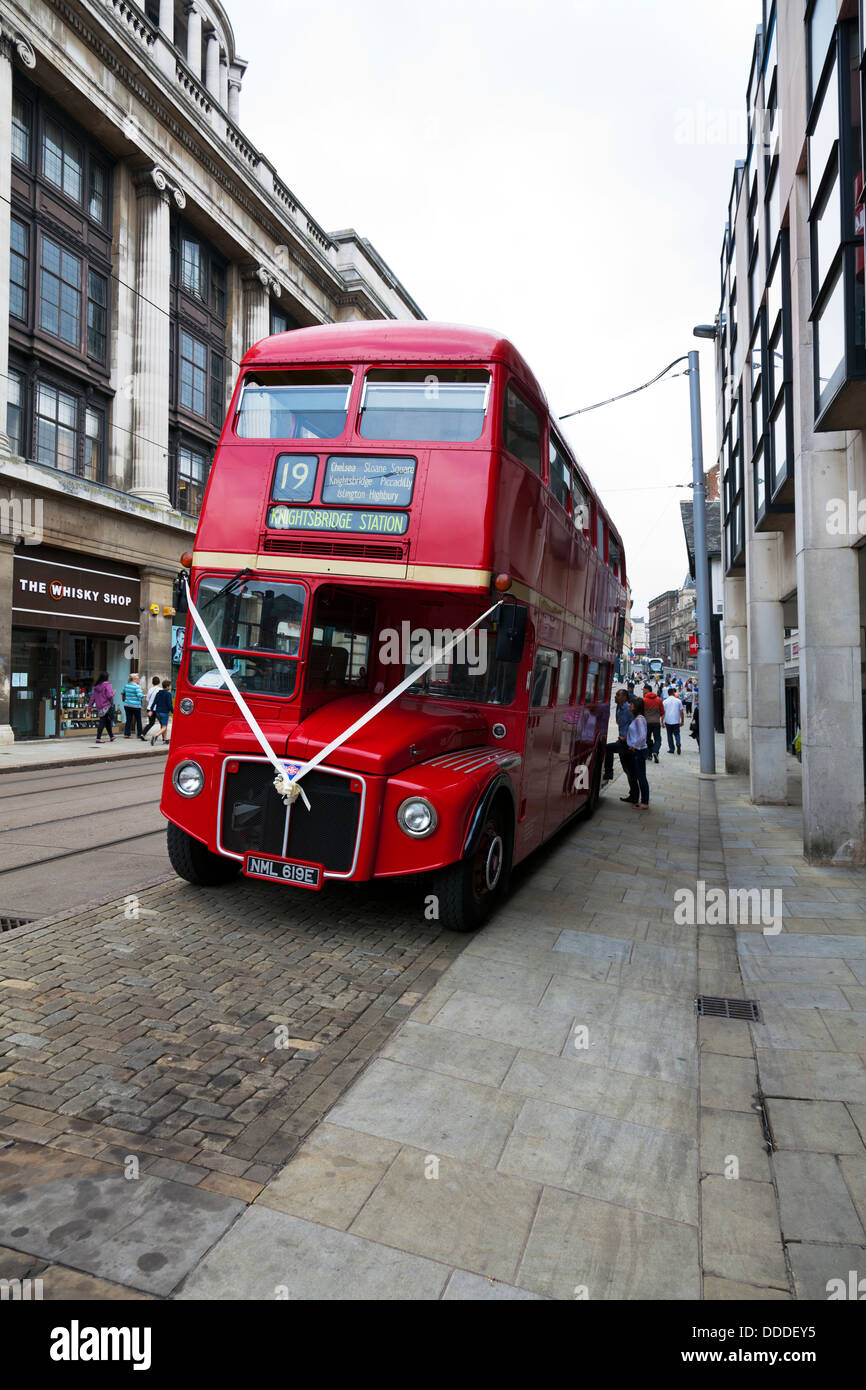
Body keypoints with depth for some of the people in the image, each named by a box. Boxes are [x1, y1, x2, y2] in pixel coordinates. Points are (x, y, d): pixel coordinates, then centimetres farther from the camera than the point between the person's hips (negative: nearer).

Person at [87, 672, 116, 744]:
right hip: (107, 706, -6)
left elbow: (92, 697, 11)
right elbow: (109, 695, -18)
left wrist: (89, 708, 13)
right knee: (102, 722, -5)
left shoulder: (96, 686, 10)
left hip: (99, 708, 6)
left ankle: (111, 736, 27)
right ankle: (98, 738, -10)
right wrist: (113, 693, 5)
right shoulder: (107, 684, -9)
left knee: (107, 722, 16)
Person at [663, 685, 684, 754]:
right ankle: (678, 744, -17)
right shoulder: (678, 701, 0)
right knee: (677, 734, 8)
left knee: (670, 735, 10)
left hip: (668, 721, 0)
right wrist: (682, 721, 7)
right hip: (676, 721, 0)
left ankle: (671, 749, 11)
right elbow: (681, 712, 0)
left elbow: (663, 712, -2)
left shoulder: (665, 701, -1)